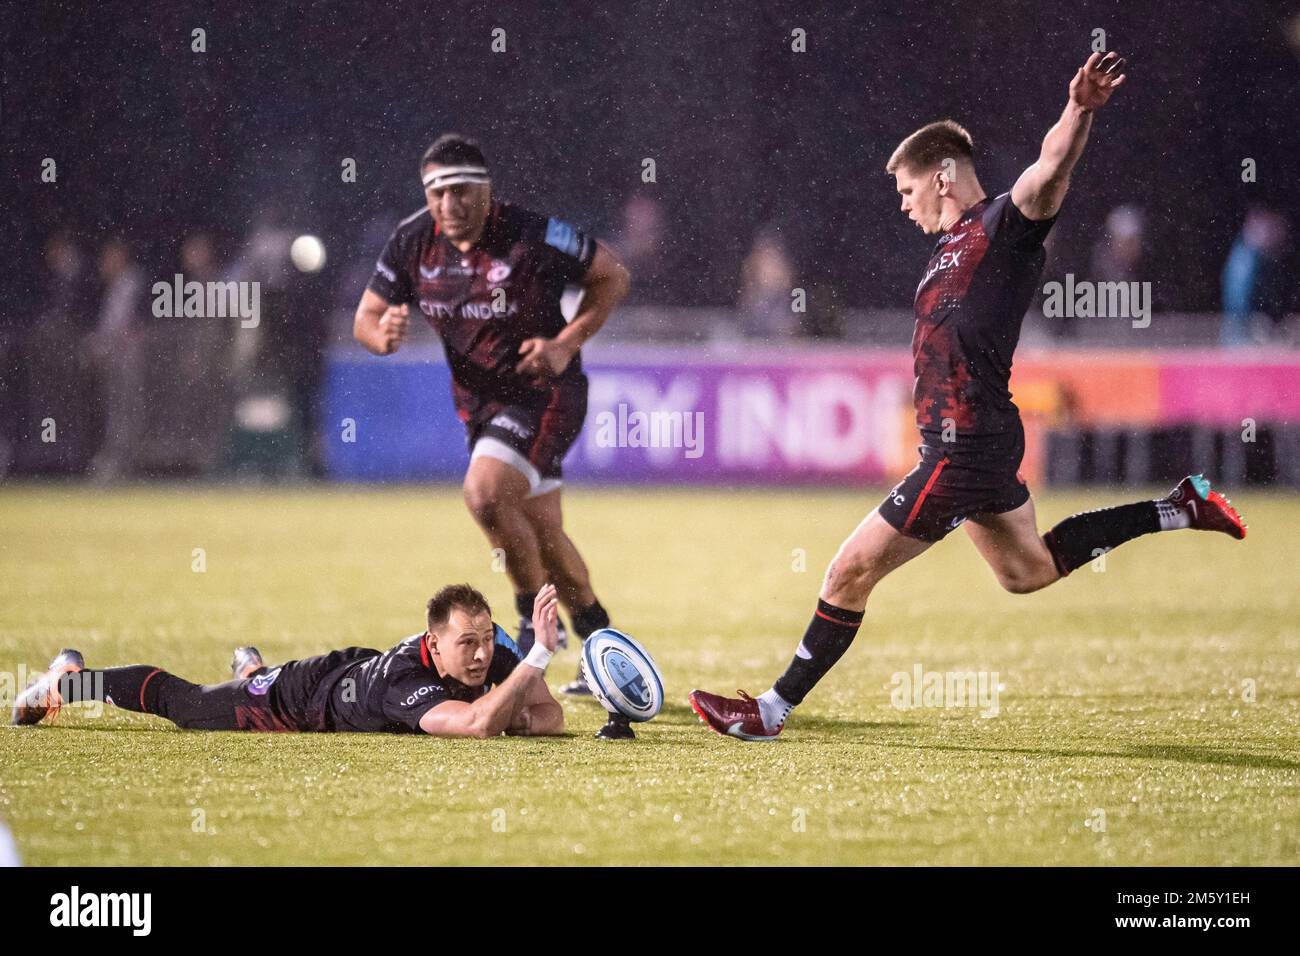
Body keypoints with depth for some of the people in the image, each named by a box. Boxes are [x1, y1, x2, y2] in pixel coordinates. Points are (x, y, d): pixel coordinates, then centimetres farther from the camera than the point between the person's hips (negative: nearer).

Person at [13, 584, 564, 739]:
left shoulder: (492, 658, -30)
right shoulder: (407, 681, -49)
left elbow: (550, 715, -22)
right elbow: (477, 723, -64)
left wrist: (523, 719, -43)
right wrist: (540, 655, -67)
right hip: (295, 698, -6)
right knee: (177, 699, 18)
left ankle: (250, 670, 74)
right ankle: (66, 681, 43)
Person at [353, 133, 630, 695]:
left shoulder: (533, 236, -20)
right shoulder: (412, 242, -5)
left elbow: (612, 275, -9)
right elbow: (365, 318, 3)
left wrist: (567, 343, -19)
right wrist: (384, 333, -22)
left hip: (542, 394, -7)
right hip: (478, 401, 7)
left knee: (486, 495, -27)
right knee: (542, 536, 12)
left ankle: (536, 620, -8)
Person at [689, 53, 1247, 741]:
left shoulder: (1004, 223, -11)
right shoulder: (953, 246, 18)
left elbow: (1049, 171, -31)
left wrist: (1080, 112, -49)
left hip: (966, 447, -11)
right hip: (967, 444, 11)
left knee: (851, 573, -5)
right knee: (1025, 570, 25)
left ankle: (773, 710, 4)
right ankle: (1181, 509, 29)